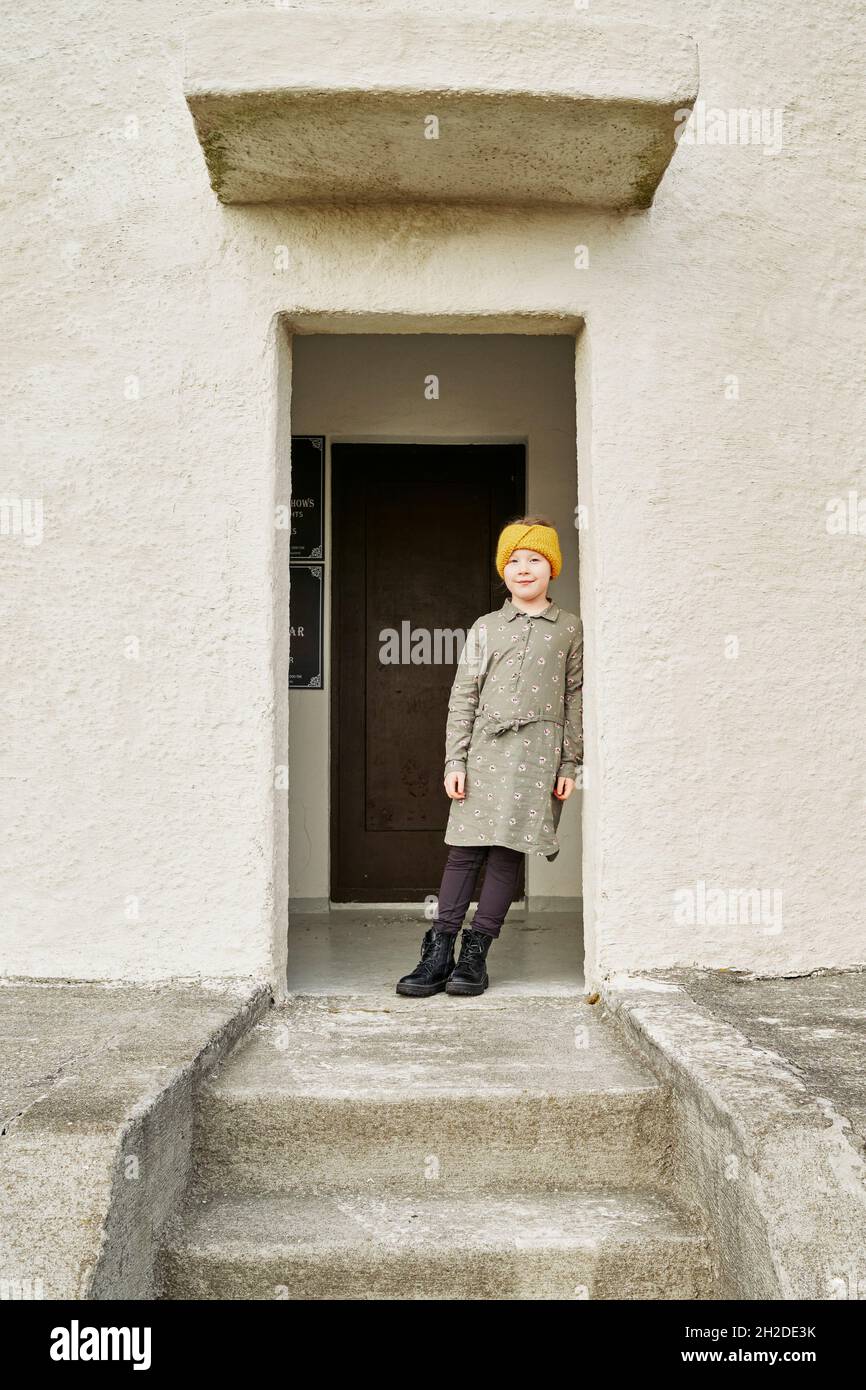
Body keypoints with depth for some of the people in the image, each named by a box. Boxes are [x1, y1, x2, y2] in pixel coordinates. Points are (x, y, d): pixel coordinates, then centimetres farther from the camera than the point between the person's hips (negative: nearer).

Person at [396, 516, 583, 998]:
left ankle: (476, 952, 8)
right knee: (465, 850, -2)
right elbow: (463, 698, 9)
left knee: (509, 852, 0)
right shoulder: (485, 628, 11)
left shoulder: (570, 628, 9)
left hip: (539, 753, -1)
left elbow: (576, 699, 8)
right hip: (485, 750, 1)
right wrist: (455, 761, 2)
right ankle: (439, 952, 3)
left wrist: (570, 764, 3)